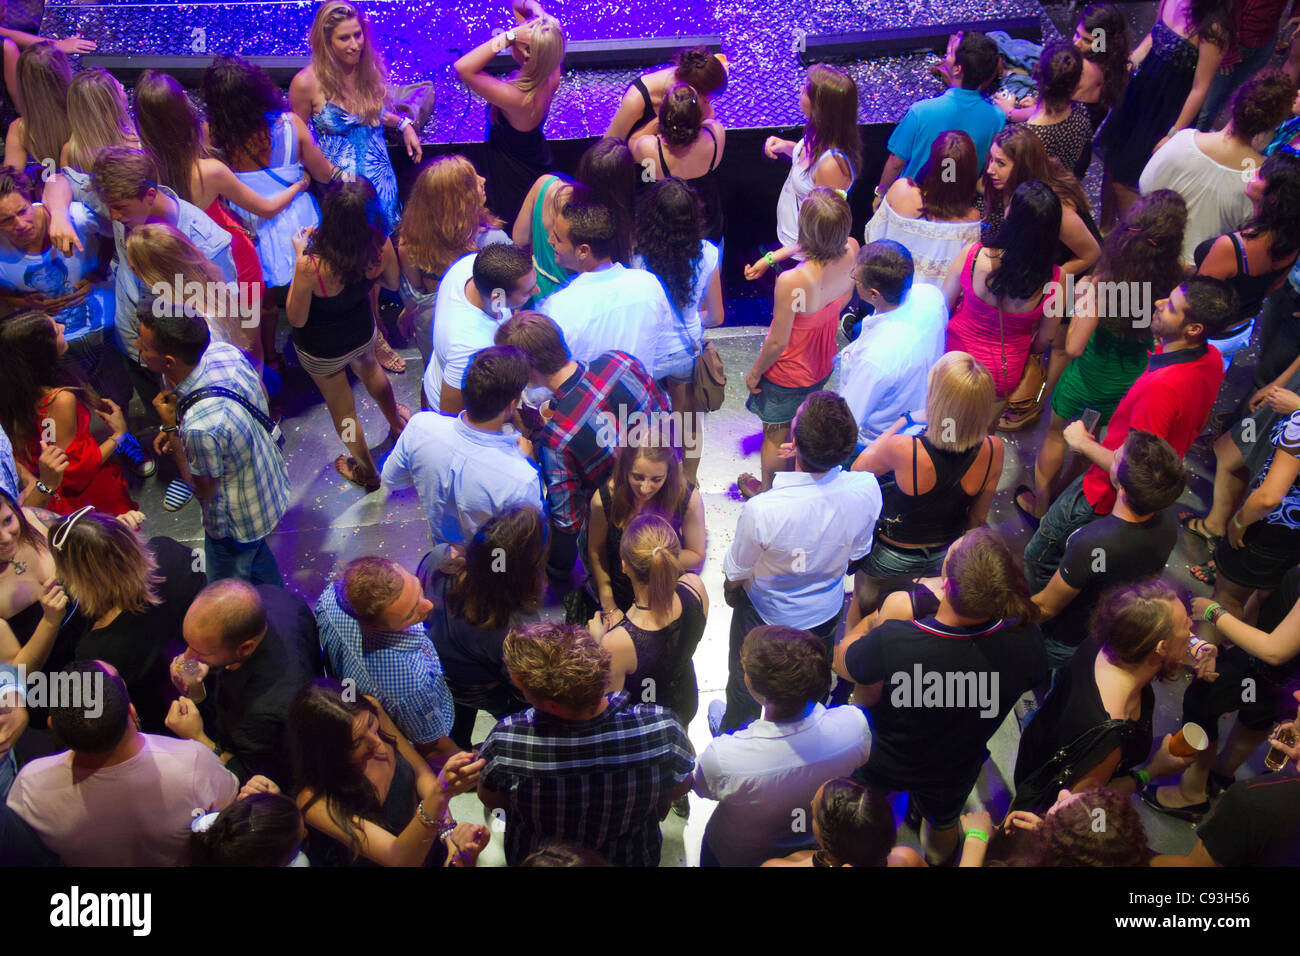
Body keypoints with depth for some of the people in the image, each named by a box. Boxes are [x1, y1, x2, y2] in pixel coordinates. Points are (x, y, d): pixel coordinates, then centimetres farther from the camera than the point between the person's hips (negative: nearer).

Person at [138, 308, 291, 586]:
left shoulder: (200, 427, -43)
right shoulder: (225, 352, -21)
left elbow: (205, 489, -22)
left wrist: (170, 427, -25)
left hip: (236, 521, -8)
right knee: (257, 556, 37)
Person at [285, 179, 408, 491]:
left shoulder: (311, 266, -41)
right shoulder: (381, 247, -29)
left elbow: (296, 318, -22)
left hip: (321, 350, -4)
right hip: (363, 332, 4)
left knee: (341, 407, 25)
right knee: (369, 368, 40)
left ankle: (366, 470, 48)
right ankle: (397, 422, 66)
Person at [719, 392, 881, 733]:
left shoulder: (761, 510, -41)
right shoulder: (867, 490, -31)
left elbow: (737, 571, -20)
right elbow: (857, 551, -10)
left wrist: (731, 589, 2)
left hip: (767, 612, -3)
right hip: (826, 610, 3)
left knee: (745, 679, 29)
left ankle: (733, 731, 57)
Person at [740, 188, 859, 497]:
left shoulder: (791, 282, -42)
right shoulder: (851, 252, -23)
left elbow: (778, 343, -27)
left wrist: (754, 372, -8)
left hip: (788, 374, -6)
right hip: (822, 365, 6)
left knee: (775, 436, 23)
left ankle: (767, 491, 48)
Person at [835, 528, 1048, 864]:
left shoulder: (890, 642, -44)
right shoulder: (1025, 640, -35)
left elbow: (841, 662, -20)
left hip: (884, 766, -2)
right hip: (956, 771, 3)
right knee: (945, 822, 37)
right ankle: (937, 855, 67)